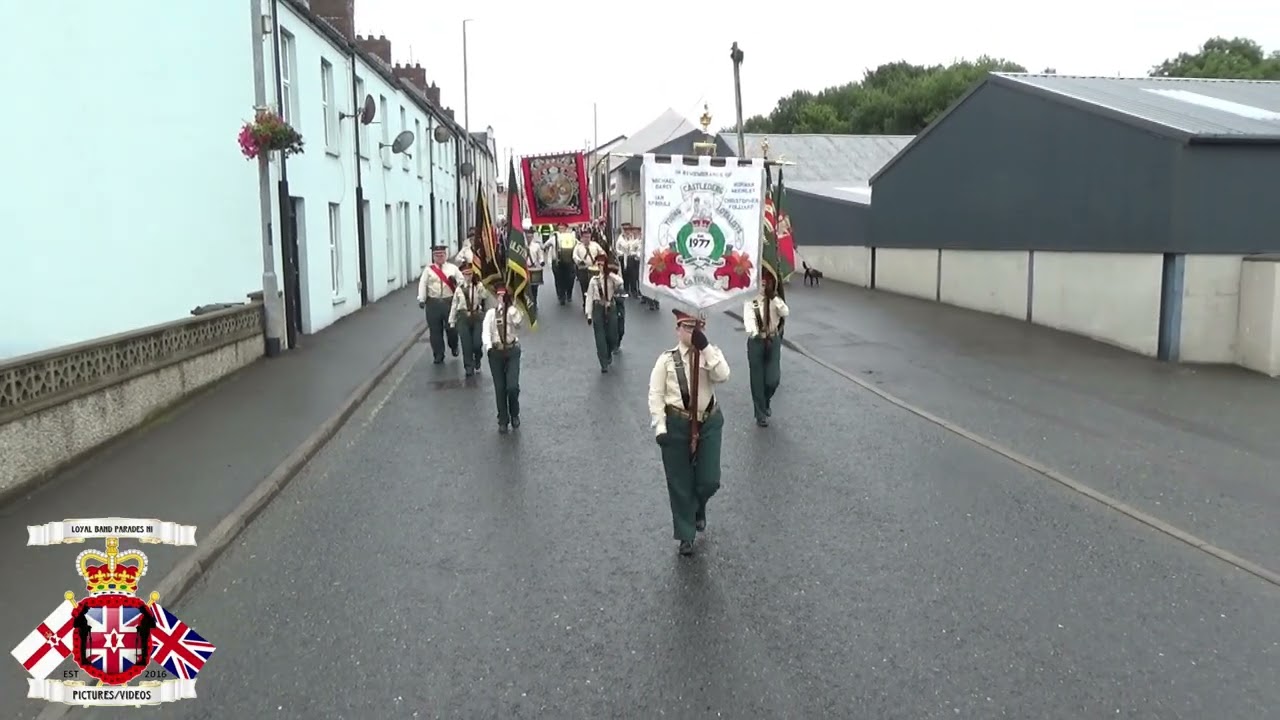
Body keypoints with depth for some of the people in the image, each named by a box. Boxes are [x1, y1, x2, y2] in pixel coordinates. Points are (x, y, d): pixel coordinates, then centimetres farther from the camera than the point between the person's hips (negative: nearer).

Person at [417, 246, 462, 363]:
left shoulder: (453, 268, 6)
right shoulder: (428, 269, 4)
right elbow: (422, 284, -3)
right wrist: (421, 299, -12)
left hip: (450, 301, 0)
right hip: (433, 302, 0)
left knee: (451, 327, 5)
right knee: (435, 330, 3)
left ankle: (454, 347, 34)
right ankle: (438, 355, 13)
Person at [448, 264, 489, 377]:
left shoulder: (478, 287, 1)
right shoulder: (459, 289, 6)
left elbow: (485, 296, -20)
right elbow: (454, 306, 9)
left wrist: (478, 283, -23)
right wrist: (452, 321, 8)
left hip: (477, 317, -1)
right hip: (463, 317, 1)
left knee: (477, 343, -4)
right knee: (466, 344, 0)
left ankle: (477, 362, 27)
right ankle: (469, 367, 10)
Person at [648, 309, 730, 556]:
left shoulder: (712, 353, 0)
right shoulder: (667, 360, -5)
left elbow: (722, 376, -20)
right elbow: (656, 395, -6)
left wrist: (705, 347, -25)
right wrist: (660, 428, -13)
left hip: (709, 423, 2)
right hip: (676, 425, -1)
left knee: (709, 481, 2)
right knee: (679, 483, 6)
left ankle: (698, 508, 38)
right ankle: (686, 535, 24)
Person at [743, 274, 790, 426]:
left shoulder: (775, 299, 3)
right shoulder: (750, 300, -8)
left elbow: (786, 313, -15)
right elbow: (748, 317, -24)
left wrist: (774, 298, -24)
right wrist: (753, 332, -41)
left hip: (773, 340, 3)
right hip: (756, 341, -3)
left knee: (773, 378, 0)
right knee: (757, 379, 4)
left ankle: (765, 402, 33)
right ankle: (760, 414, 18)